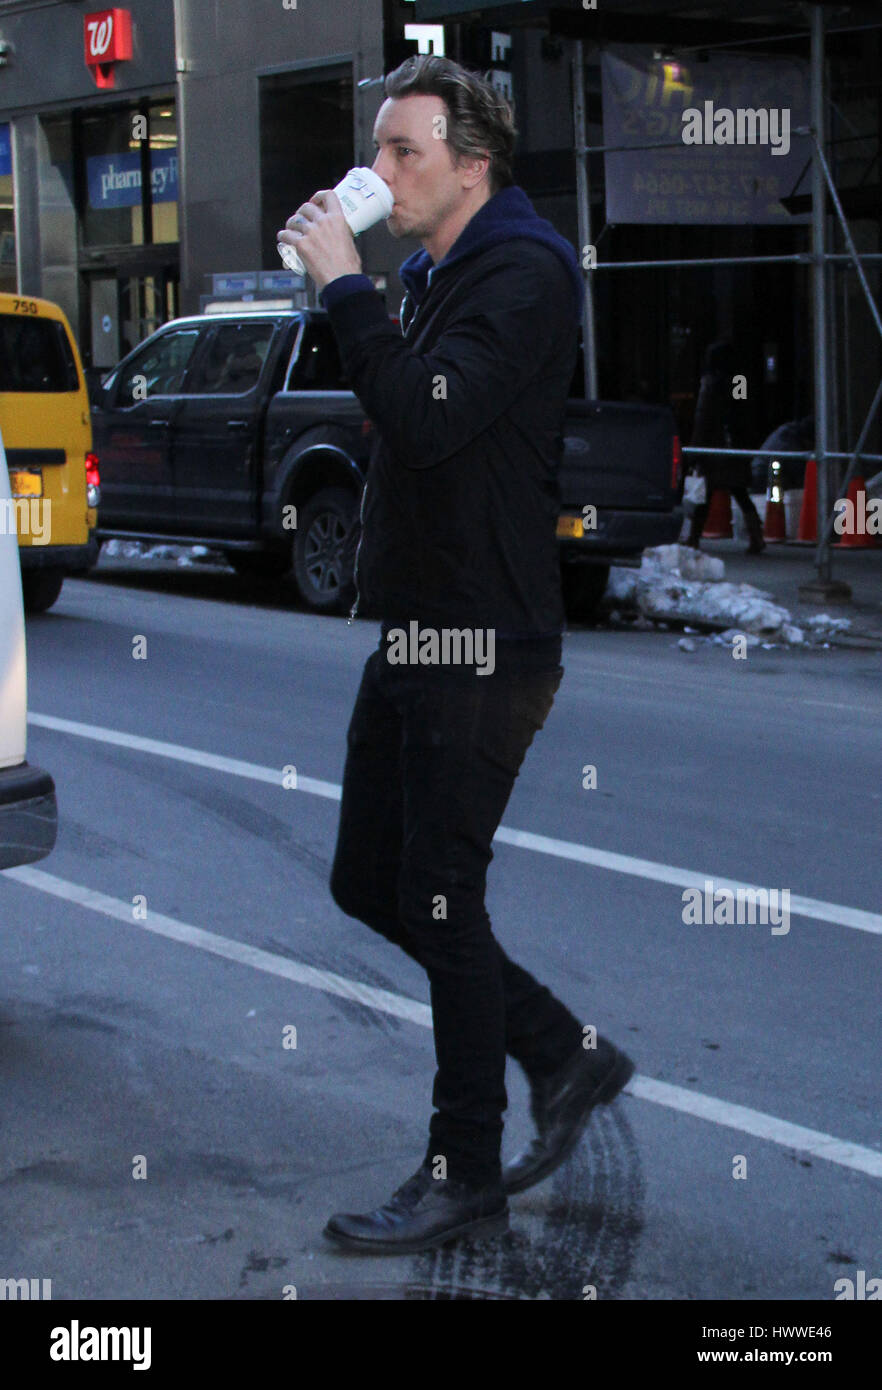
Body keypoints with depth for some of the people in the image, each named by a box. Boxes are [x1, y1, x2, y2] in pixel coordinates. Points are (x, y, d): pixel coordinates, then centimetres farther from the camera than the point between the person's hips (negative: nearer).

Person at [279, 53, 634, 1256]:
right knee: (369, 884, 13)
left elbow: (430, 416, -28)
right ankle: (567, 1055, 26)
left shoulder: (523, 273, -13)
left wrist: (346, 285, -22)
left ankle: (465, 1176, 9)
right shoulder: (435, 276, 16)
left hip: (485, 645, -10)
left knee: (439, 899, -4)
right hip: (417, 636, 10)